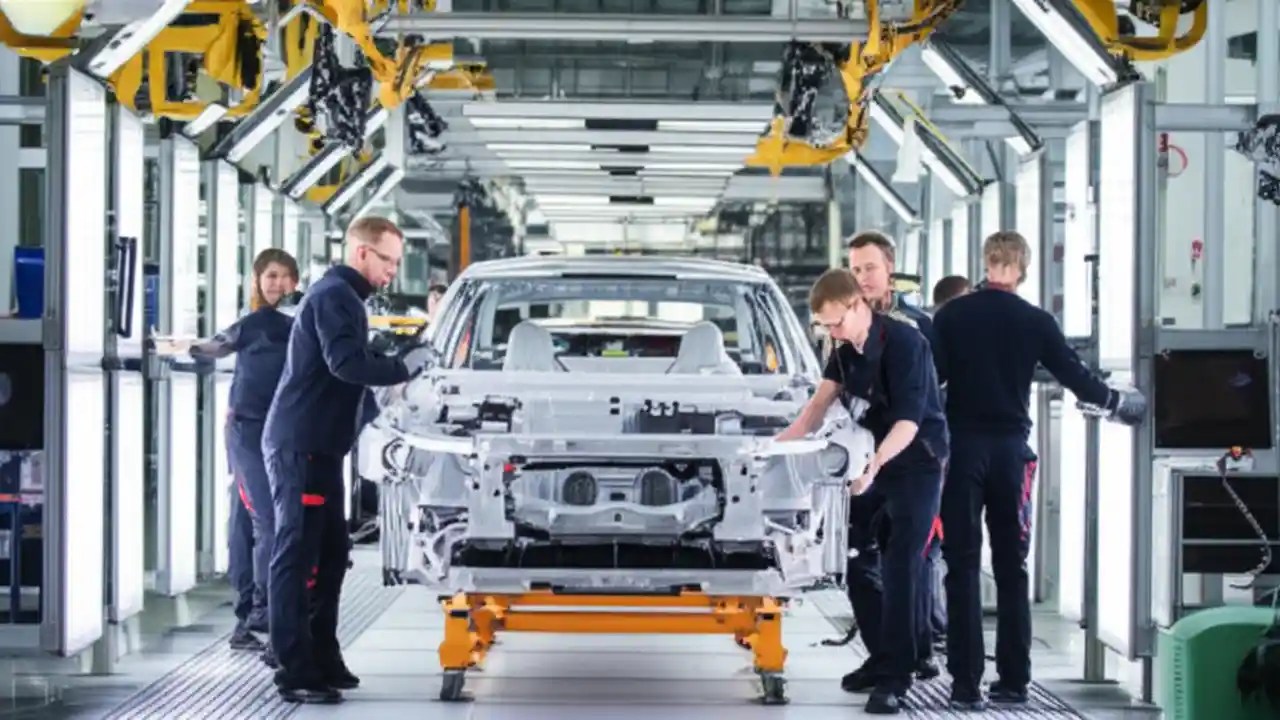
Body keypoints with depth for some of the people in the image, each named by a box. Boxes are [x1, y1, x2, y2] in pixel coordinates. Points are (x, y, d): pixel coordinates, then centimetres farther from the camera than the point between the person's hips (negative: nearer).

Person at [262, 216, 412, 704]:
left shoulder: (342, 296, 21)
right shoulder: (334, 295, -12)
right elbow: (346, 363, -26)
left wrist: (402, 368, 10)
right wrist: (410, 368, -23)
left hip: (317, 447, 11)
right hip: (299, 445, -11)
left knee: (330, 553, 14)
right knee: (296, 554, -10)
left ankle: (322, 659, 21)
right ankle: (296, 673, -10)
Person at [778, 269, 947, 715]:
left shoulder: (904, 343, -20)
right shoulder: (846, 351, 4)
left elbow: (909, 420, -26)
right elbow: (819, 405, 6)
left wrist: (873, 465, -37)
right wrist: (777, 445, -5)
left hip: (917, 461, -8)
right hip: (878, 459, 8)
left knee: (900, 565, -14)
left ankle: (894, 677, -16)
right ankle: (880, 658, 19)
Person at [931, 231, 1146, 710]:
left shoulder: (951, 316, -3)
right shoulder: (1035, 321, -1)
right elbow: (1075, 376, 3)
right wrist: (1115, 402, 21)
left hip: (963, 444, -1)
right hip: (1011, 446, 1)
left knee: (963, 566, 0)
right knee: (1011, 566, 10)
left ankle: (966, 683, -6)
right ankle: (1014, 679, 11)